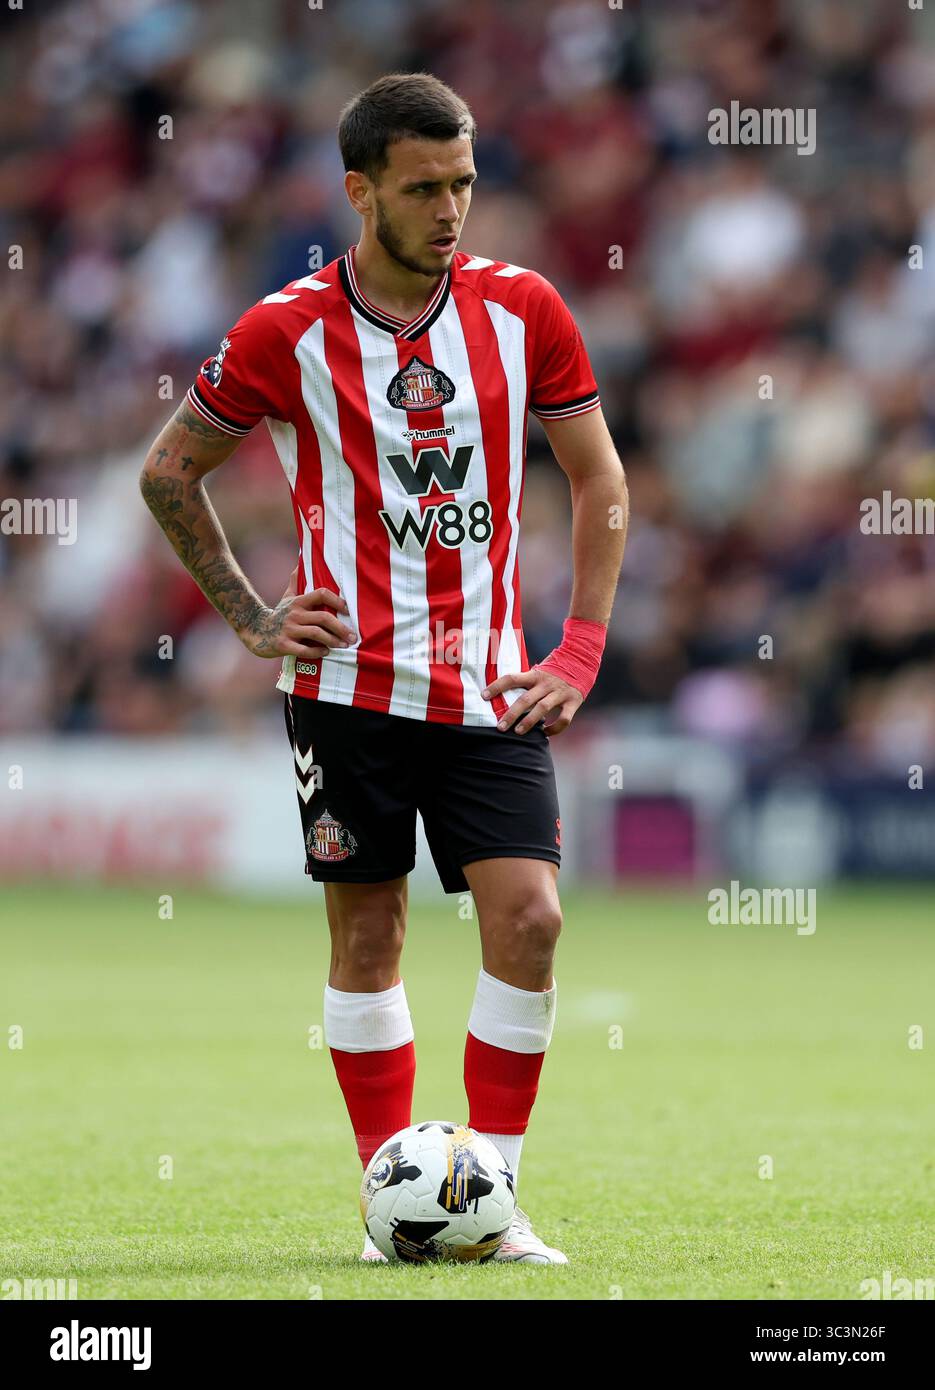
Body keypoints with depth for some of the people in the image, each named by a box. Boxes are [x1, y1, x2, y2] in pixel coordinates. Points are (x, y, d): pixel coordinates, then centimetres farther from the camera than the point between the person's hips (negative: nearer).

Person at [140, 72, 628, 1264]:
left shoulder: (522, 309, 0)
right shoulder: (287, 331, -5)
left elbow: (599, 482, 9)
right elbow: (168, 471, 8)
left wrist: (580, 651, 2)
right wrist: (248, 618, 3)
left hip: (488, 689, 1)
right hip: (351, 684, -1)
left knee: (528, 920, -9)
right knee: (367, 933, 2)